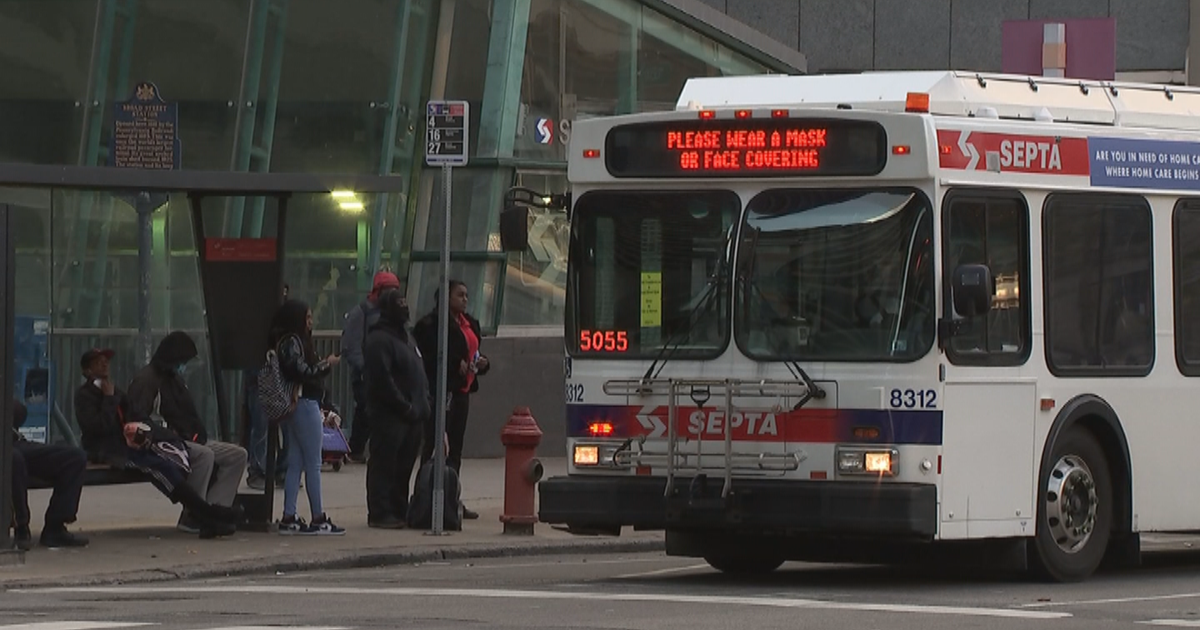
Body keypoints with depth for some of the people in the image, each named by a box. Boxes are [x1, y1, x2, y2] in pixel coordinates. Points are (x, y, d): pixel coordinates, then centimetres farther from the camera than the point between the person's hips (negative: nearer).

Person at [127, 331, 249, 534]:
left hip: (188, 440, 10)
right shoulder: (146, 380, -7)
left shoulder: (175, 380, 22)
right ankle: (192, 519, -28)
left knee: (237, 455, -4)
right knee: (204, 455, -36)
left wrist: (198, 434, 8)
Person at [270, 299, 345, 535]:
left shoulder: (286, 341, 15)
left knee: (295, 462, 9)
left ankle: (289, 518, 7)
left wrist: (321, 365, 12)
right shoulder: (293, 342, -13)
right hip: (304, 404, -10)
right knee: (313, 463, -4)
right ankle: (318, 518, -1)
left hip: (292, 409, 10)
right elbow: (303, 372, -18)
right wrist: (327, 365, -7)